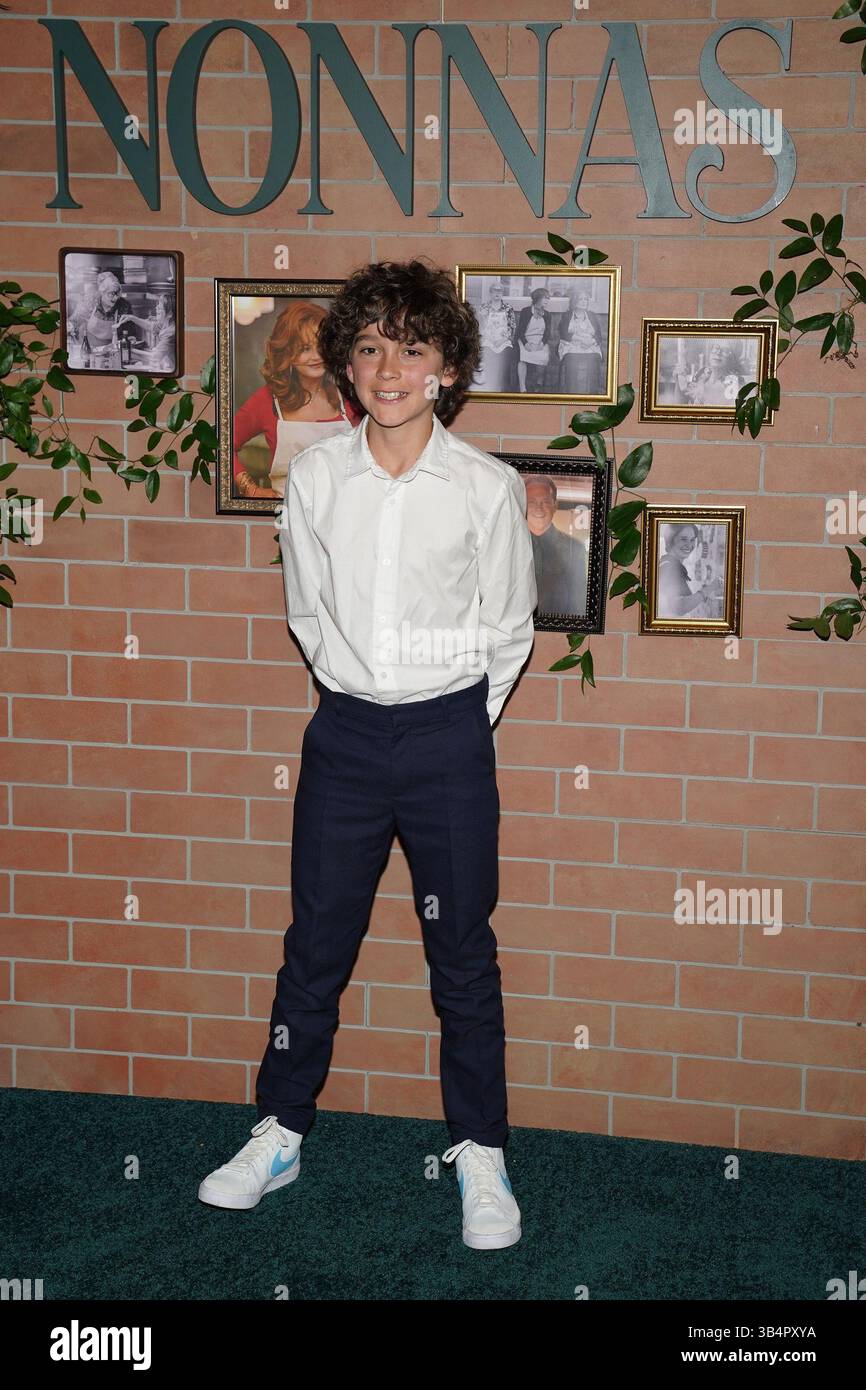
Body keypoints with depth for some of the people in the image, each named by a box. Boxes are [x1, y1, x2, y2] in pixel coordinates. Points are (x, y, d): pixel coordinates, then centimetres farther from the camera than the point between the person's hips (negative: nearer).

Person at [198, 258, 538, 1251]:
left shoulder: (487, 487, -8)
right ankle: (280, 1134, 27)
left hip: (449, 736, -2)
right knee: (315, 943, 11)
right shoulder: (315, 479, -2)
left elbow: (509, 625, 3)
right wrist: (354, 696, 10)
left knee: (462, 951, 8)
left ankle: (479, 1151, 22)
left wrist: (460, 722, 5)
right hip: (344, 731, 2)